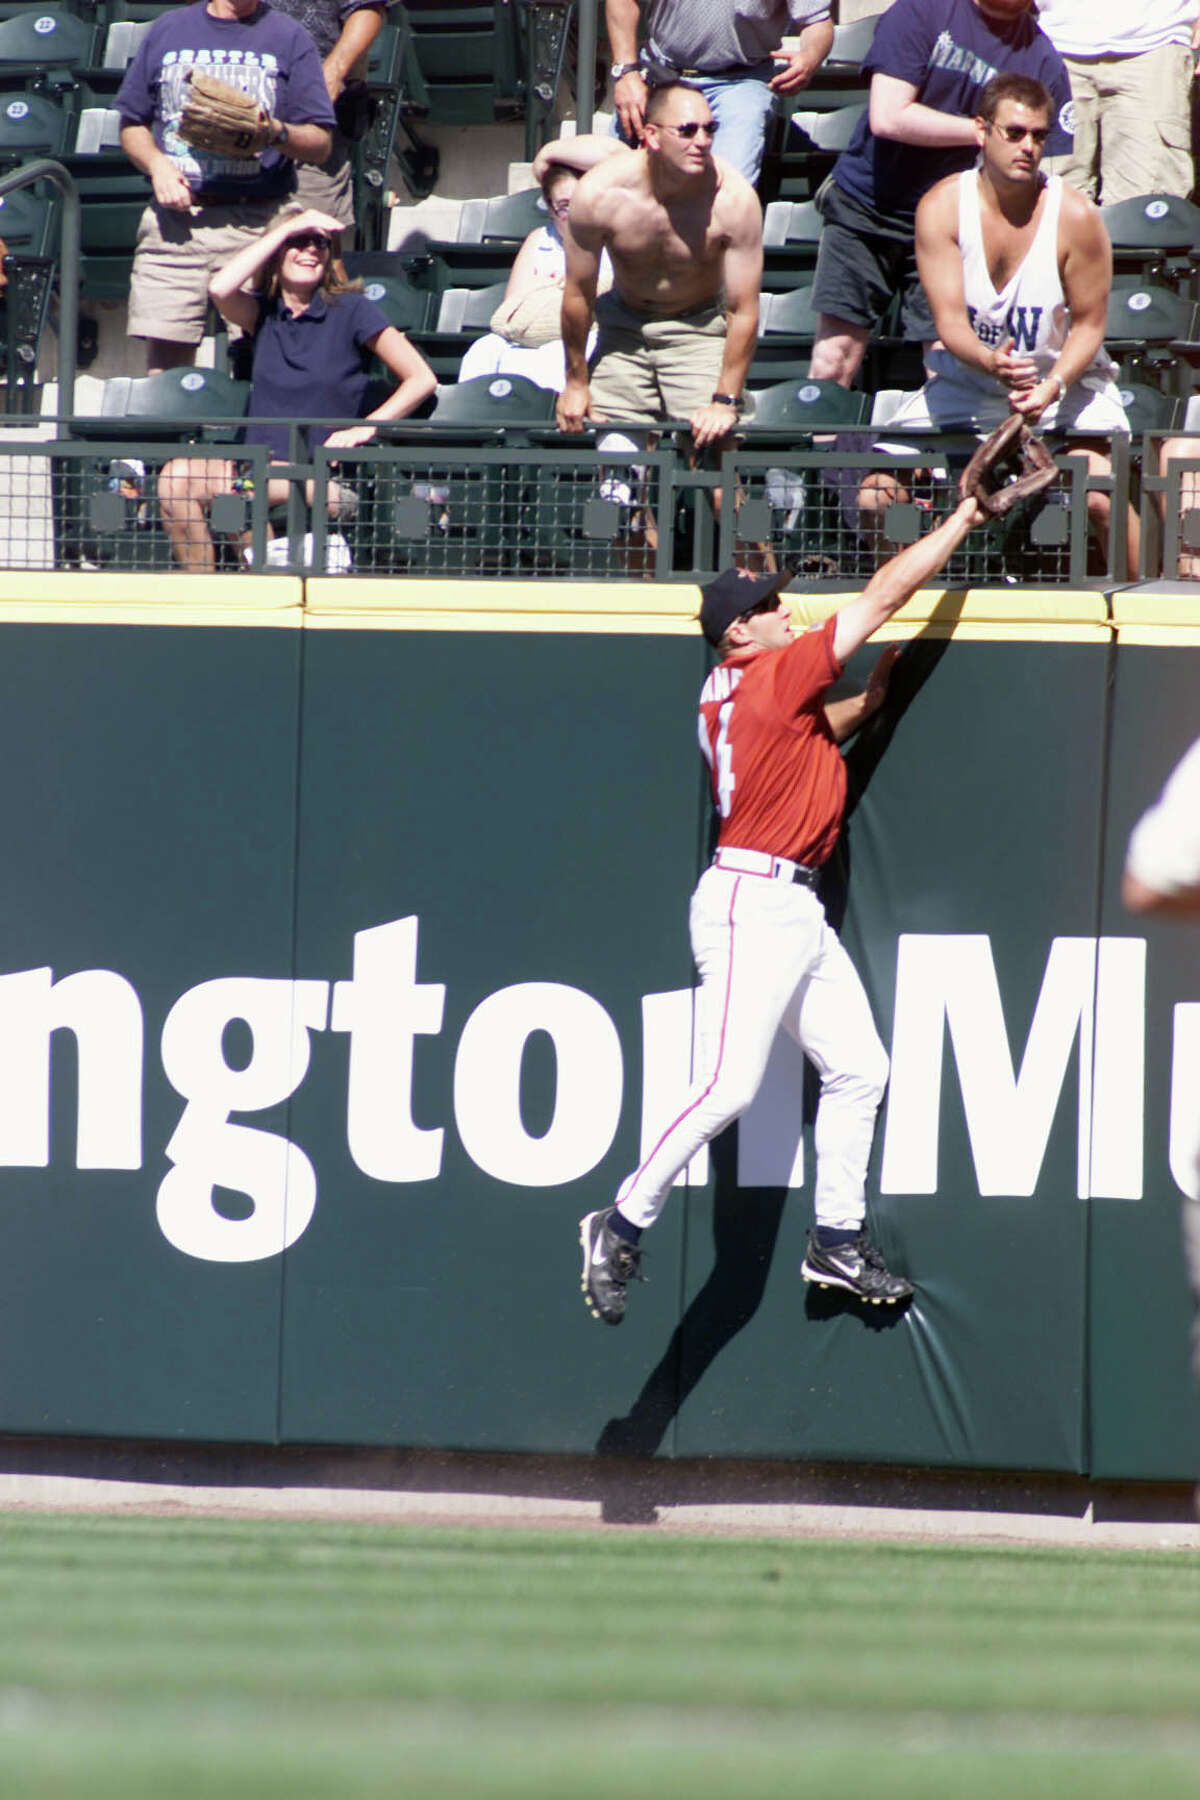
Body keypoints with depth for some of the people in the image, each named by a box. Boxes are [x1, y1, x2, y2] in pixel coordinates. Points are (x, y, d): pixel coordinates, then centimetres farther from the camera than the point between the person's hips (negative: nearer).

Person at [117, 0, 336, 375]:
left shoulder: (289, 38, 9)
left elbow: (320, 144, 5)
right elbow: (132, 126, 18)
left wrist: (277, 132, -16)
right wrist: (156, 163, -3)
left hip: (257, 221, -2)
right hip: (174, 215, 2)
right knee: (164, 366, -4)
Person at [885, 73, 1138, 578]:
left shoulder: (1075, 216, -15)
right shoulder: (941, 208, -12)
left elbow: (1088, 324, -8)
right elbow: (949, 321, -16)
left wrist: (1051, 389, -26)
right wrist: (991, 362, -38)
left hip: (1065, 381, -2)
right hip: (966, 380, 2)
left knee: (1099, 497, -27)